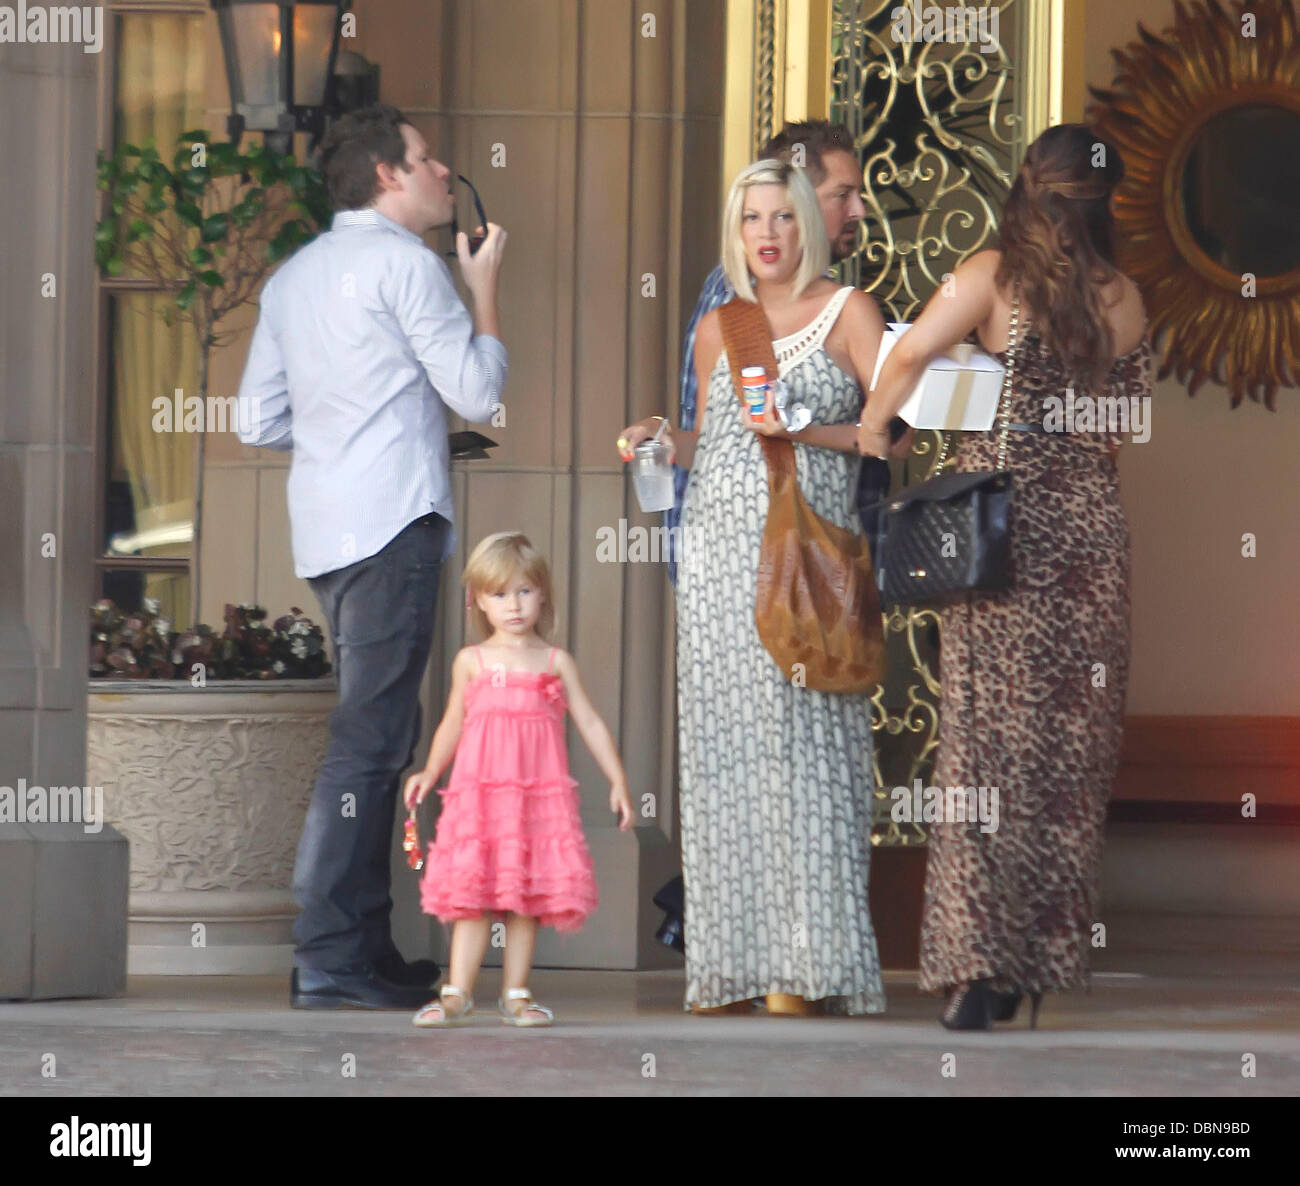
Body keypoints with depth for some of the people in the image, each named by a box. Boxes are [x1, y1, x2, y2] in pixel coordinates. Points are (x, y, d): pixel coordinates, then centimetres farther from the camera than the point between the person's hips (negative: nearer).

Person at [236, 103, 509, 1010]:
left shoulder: (293, 276, 18)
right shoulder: (403, 261, -6)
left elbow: (259, 421, 17)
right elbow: (480, 392, -8)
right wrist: (484, 284, 5)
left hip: (325, 526, 9)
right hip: (393, 520, -9)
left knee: (380, 730, 15)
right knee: (370, 738, -11)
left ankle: (367, 945, 15)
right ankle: (328, 958, -15)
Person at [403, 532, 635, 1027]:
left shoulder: (556, 661, 9)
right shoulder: (472, 661, 8)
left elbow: (590, 722, 11)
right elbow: (453, 724, 14)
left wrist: (618, 781, 7)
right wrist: (429, 773, 2)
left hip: (540, 791, 1)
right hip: (480, 790, -1)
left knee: (527, 898, 2)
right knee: (473, 893, -5)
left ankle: (516, 993, 9)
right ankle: (457, 993, -3)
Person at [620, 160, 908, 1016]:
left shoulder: (847, 312, 4)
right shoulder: (716, 330, 17)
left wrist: (806, 431, -14)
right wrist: (665, 441, 6)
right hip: (718, 549, 5)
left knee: (800, 735, -10)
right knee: (723, 742, 0)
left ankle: (804, 965, -9)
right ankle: (734, 959, 2)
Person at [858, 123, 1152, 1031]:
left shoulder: (992, 276, -5)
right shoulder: (1124, 300, 5)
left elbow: (909, 355, -17)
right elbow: (1123, 428, 11)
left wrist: (868, 434, -8)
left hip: (998, 521, -3)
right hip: (1091, 523, 3)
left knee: (987, 735, -1)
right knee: (1072, 740, 10)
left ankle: (978, 964, -10)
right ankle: (1047, 955, 14)